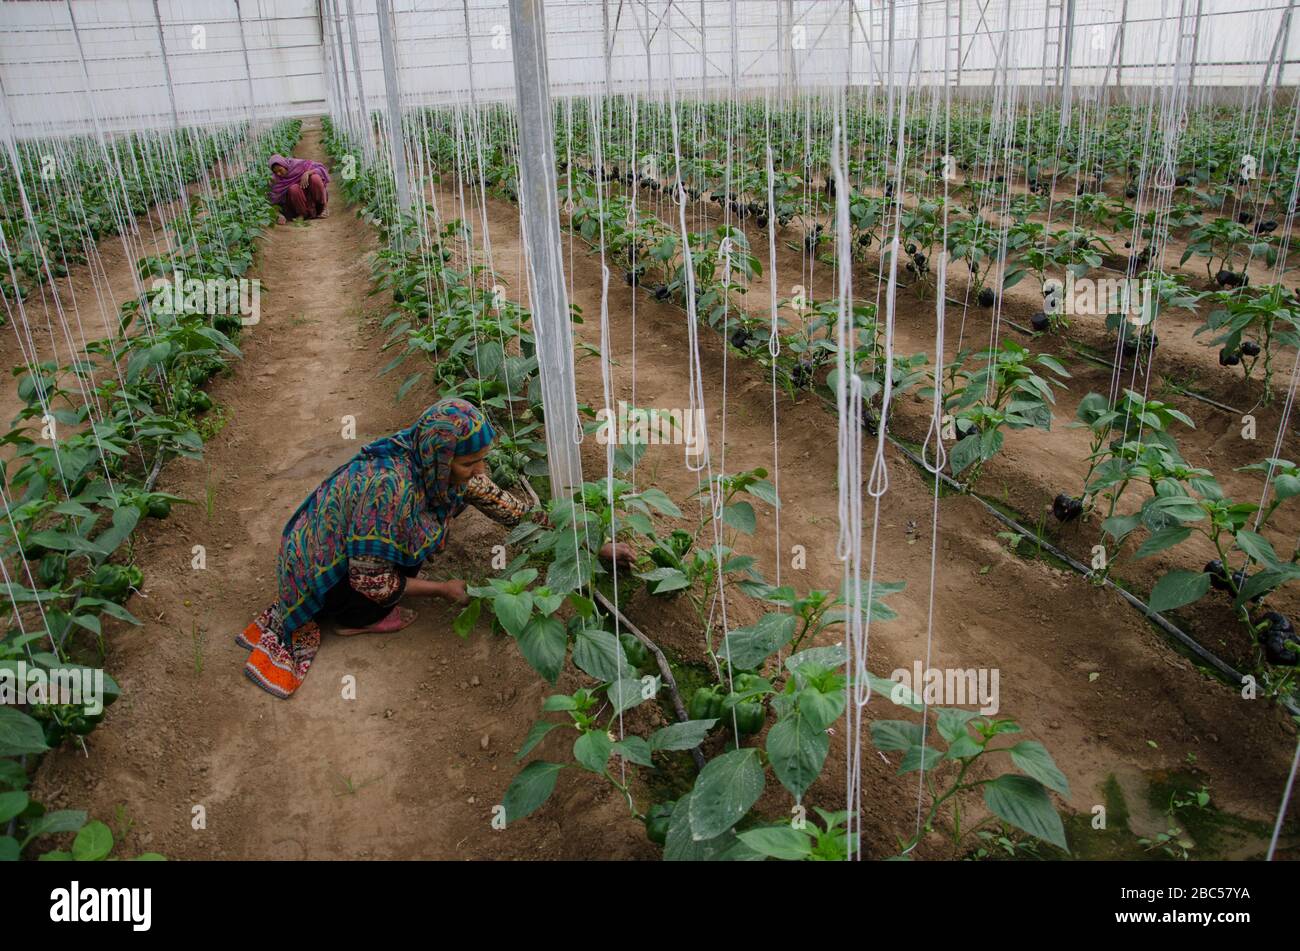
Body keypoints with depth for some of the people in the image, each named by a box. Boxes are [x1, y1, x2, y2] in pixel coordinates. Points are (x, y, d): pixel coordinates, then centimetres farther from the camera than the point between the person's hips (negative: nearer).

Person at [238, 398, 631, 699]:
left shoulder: (442, 466, -15)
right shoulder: (390, 486, -37)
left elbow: (513, 510, -9)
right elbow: (370, 581, -28)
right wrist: (444, 589, -16)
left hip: (338, 541, 8)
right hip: (318, 572, -8)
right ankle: (352, 620, 2)